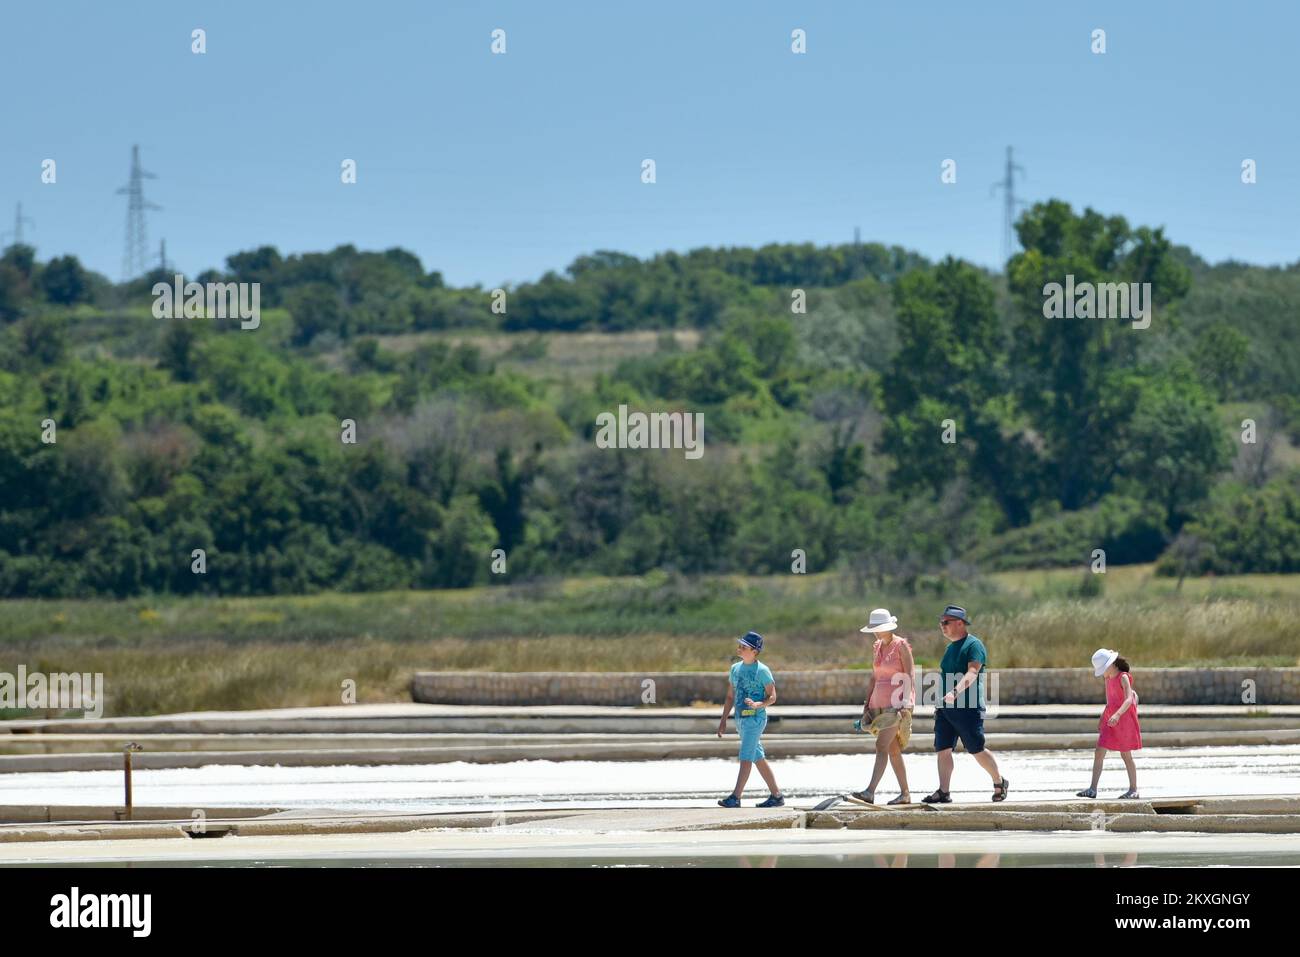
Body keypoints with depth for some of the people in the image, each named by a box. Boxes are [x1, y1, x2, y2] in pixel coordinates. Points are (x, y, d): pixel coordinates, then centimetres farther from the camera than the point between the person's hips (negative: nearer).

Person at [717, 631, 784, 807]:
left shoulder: (762, 671, -9)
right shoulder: (736, 668, 12)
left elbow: (772, 697, -9)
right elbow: (730, 696, 18)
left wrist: (757, 705, -28)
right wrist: (723, 721, 16)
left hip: (755, 718, -8)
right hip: (740, 719, 8)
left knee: (746, 758, -13)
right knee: (758, 758, 12)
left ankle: (735, 798, -17)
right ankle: (777, 796, 19)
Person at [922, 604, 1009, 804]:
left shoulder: (973, 645, -10)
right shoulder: (950, 648, 18)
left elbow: (971, 673, -24)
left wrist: (955, 692, -38)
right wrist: (939, 701, 23)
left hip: (967, 709, -8)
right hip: (945, 709, 8)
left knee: (977, 750, 0)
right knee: (943, 749, -1)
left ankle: (999, 782, 19)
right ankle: (943, 793, -2)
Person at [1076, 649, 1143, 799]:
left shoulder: (1123, 678, -16)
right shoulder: (1108, 679, 9)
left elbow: (1129, 699, -29)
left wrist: (1117, 715, -43)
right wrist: (1102, 720, 22)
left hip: (1124, 719, -7)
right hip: (1110, 720, 7)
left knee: (1126, 755, 1)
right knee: (1099, 753, -3)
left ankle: (1133, 790, 13)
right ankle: (1092, 789, -4)